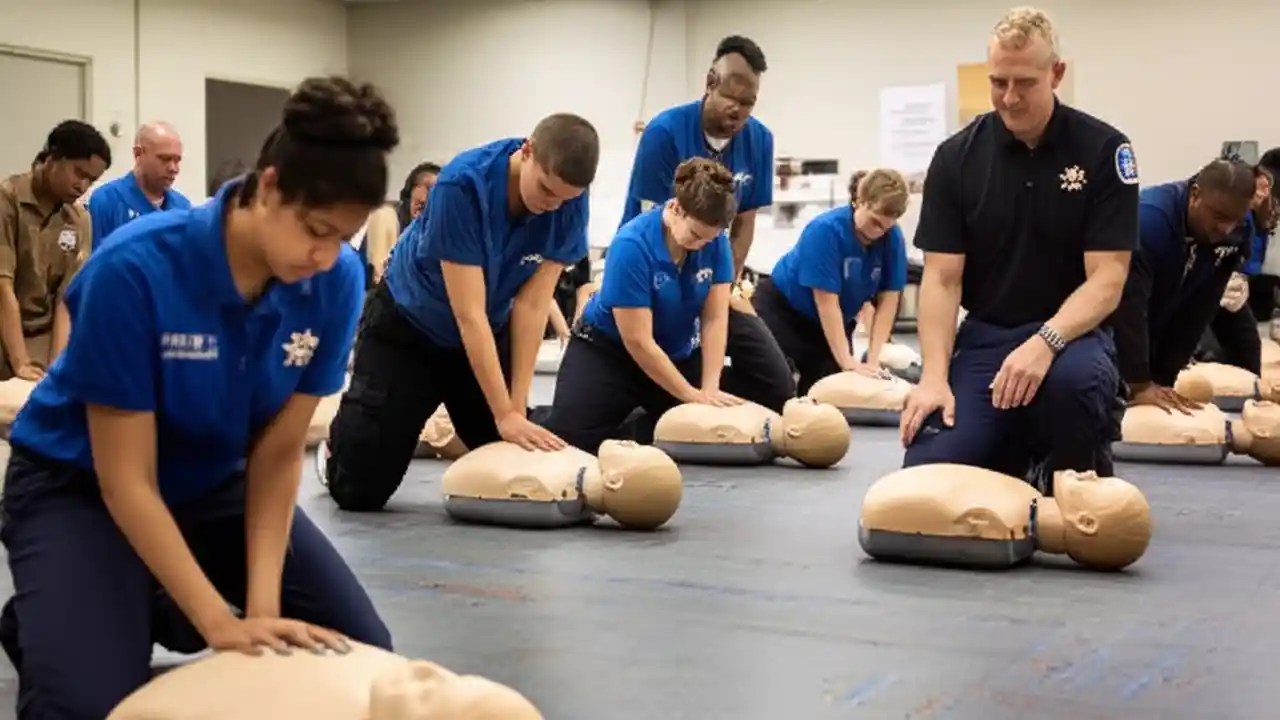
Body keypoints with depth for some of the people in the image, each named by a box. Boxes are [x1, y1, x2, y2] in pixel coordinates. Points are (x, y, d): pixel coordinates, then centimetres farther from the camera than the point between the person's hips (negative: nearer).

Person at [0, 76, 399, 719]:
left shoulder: (336, 281, -20)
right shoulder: (135, 269, -32)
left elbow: (278, 452, -13)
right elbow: (127, 479, -28)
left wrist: (263, 606, -23)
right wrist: (222, 624, -33)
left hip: (217, 482, 5)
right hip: (78, 485, -4)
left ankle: (167, 613, 15)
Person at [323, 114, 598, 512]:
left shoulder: (570, 204, -19)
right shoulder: (463, 184, -34)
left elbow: (531, 304, -15)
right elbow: (468, 313, -33)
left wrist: (518, 405, -19)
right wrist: (505, 414, -32)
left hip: (489, 334, 5)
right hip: (407, 326, -4)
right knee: (359, 491, -6)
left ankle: (444, 433, 30)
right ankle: (339, 440, 29)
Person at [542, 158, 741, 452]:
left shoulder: (716, 243, -12)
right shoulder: (632, 245, -28)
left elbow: (715, 319, -12)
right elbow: (638, 341, -26)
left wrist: (709, 389, -23)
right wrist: (692, 395, -23)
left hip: (679, 356, 5)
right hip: (608, 351, -5)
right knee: (569, 439, -20)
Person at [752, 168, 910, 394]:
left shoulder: (893, 238, -16)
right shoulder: (826, 229, -30)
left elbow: (887, 300, -12)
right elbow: (827, 302, -30)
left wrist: (873, 359, -20)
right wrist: (847, 362, -31)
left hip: (833, 325, 5)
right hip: (781, 311, -5)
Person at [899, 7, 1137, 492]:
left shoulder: (1103, 150, -6)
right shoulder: (956, 157, -1)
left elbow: (1107, 278, -11)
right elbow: (941, 278, -4)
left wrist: (1044, 342, -30)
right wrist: (935, 375, -18)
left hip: (1069, 331, -1)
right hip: (984, 335, 2)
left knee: (1075, 377, -39)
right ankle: (1014, 458, 17)